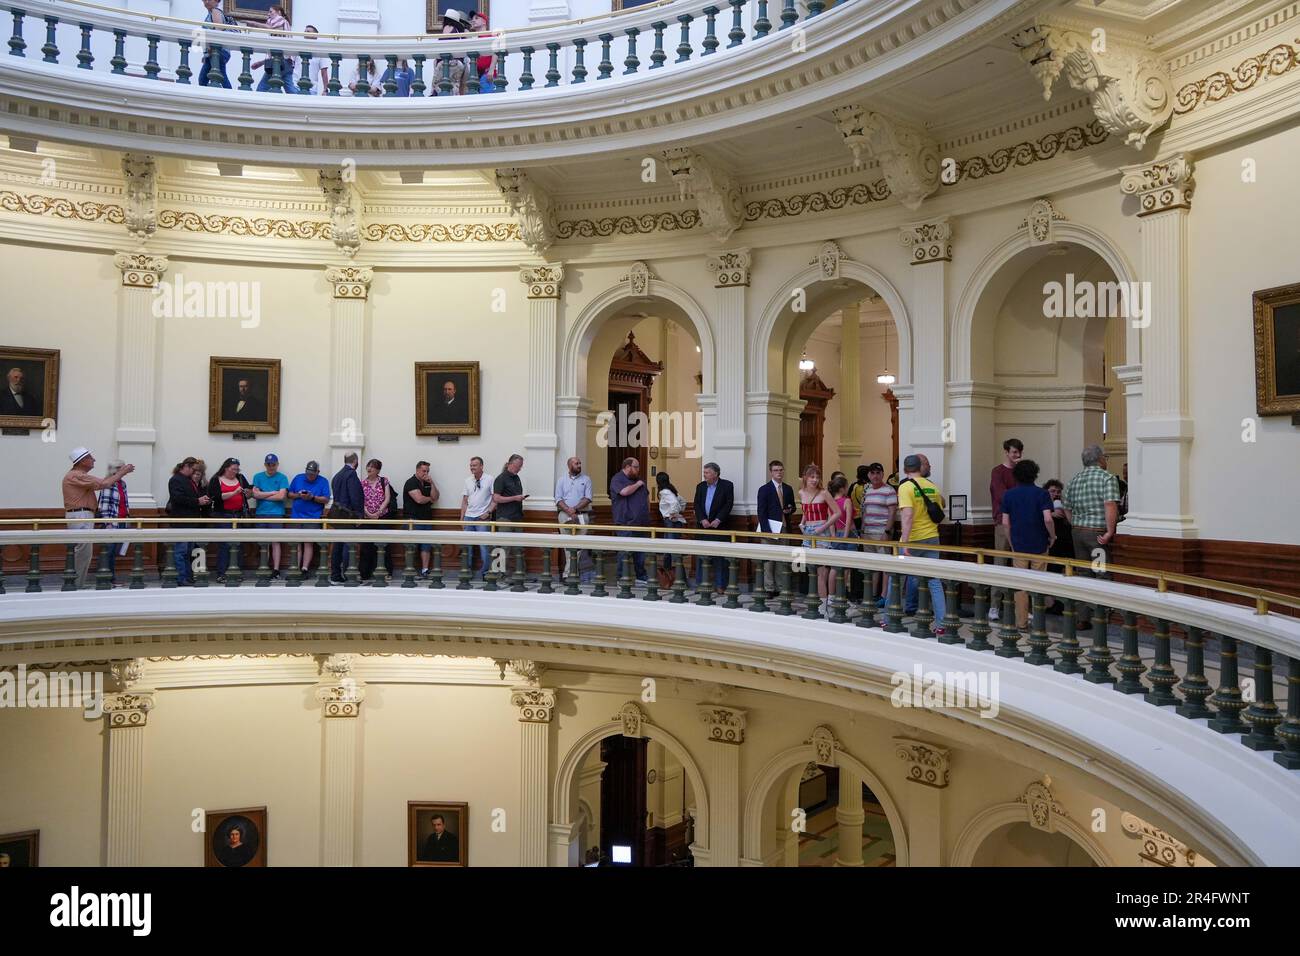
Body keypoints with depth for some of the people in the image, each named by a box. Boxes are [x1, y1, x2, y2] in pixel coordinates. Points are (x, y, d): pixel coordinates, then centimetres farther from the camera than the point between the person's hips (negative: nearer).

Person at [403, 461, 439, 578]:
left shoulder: (427, 483, 15)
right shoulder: (411, 482, -7)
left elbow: (435, 497, 6)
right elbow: (419, 499, -18)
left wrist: (432, 483, -4)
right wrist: (430, 499, 1)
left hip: (427, 519, 7)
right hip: (414, 519, -7)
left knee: (427, 545, 4)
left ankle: (425, 570, 5)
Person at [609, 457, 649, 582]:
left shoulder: (638, 479, 19)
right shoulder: (617, 479, -6)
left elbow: (647, 496, 28)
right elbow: (625, 491, -25)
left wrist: (647, 513, 19)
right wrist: (637, 485, -9)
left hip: (640, 522, 8)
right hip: (626, 523, -8)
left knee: (640, 550, 10)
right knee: (625, 550, -7)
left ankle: (641, 577, 17)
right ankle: (620, 577, -1)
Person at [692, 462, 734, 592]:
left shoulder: (727, 486, -1)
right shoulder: (700, 486, 11)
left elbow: (728, 504, -8)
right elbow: (697, 505, 5)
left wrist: (718, 520, -15)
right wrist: (702, 520, -9)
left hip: (719, 526, -4)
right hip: (703, 525, 4)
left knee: (719, 556, -1)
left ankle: (720, 585, 4)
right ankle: (699, 583, 12)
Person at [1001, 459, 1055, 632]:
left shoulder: (1008, 495, 1)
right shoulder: (1042, 493, -6)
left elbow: (1005, 523, 0)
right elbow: (1047, 519, -17)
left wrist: (1012, 543, 10)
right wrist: (1053, 537, -1)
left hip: (1018, 546, 1)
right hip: (1040, 545, -1)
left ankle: (1021, 622, 8)